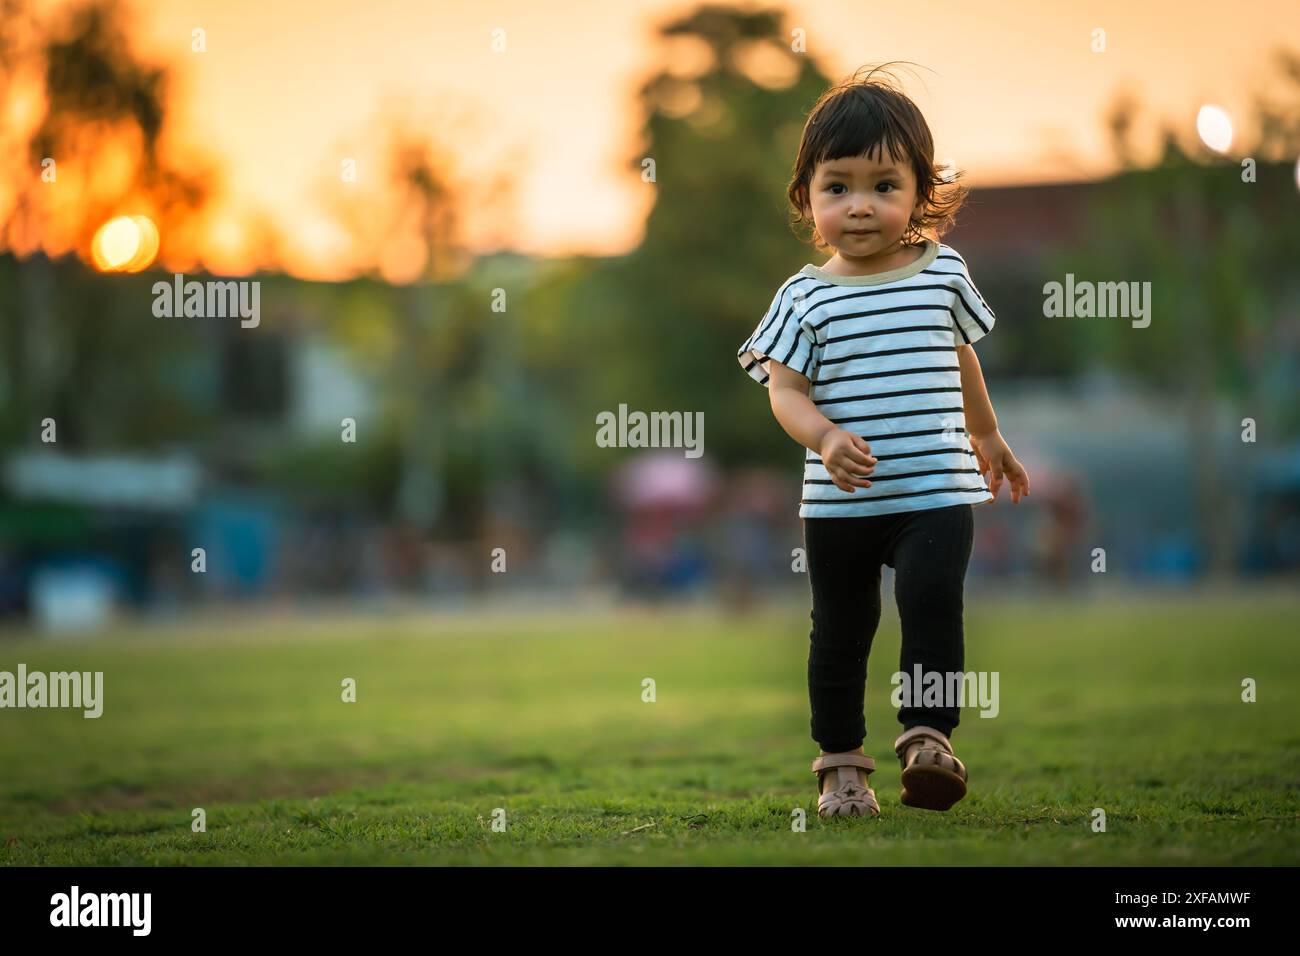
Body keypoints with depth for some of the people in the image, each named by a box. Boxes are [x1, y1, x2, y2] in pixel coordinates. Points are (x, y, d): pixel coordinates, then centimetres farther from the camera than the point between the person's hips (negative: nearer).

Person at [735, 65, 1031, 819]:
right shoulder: (806, 297, -4)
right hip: (838, 502, 0)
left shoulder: (944, 274, 2)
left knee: (932, 599, -20)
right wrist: (824, 439, -29)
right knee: (841, 629, 10)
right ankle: (842, 762, 23)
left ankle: (929, 737, -13)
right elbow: (785, 391, -9)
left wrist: (989, 437, 32)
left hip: (936, 491, 0)